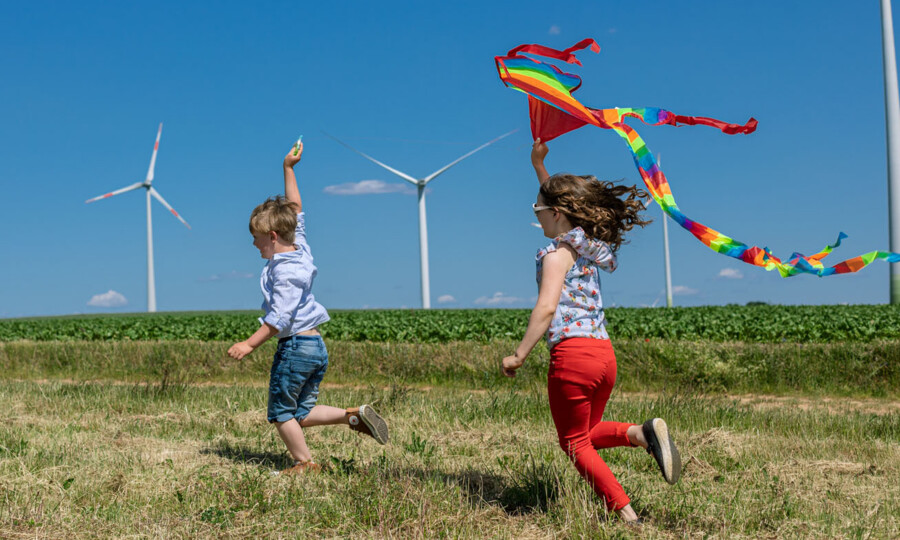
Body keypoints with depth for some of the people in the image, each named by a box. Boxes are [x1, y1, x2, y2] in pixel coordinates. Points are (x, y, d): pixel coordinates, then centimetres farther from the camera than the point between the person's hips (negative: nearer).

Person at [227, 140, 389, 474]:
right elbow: (295, 208, 22)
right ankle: (353, 415, 0)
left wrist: (250, 344, -19)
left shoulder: (284, 270, -16)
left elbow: (280, 317, -21)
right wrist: (288, 169, 24)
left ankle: (305, 463, 6)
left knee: (281, 411, 5)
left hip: (295, 345, -9)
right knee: (301, 413, 13)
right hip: (316, 346, 9)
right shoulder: (299, 246, 9)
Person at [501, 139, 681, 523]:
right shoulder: (589, 246, 17)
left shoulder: (557, 252, -6)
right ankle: (643, 433, -6)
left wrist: (519, 355, -15)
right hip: (604, 353, 8)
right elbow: (561, 201, 36)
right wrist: (539, 167, 41)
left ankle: (625, 513, -7)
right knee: (588, 434, 22)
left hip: (571, 352, -8)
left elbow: (546, 308, -18)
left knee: (575, 443, 4)